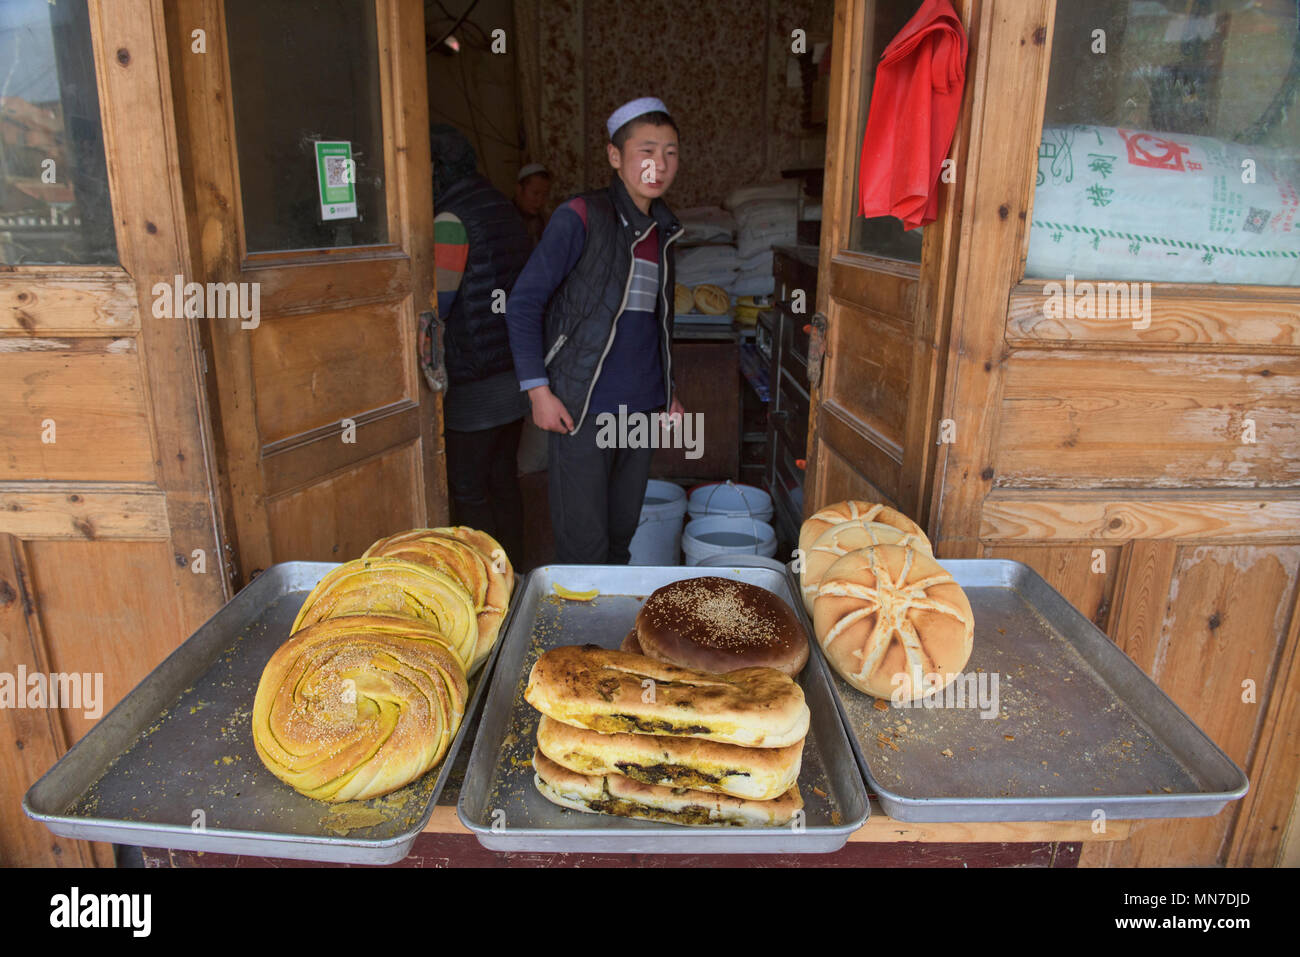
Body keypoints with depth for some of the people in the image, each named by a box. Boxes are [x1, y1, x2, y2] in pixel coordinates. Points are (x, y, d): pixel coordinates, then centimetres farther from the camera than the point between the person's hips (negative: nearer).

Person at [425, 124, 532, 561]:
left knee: (468, 489, 3)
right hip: (515, 372, 9)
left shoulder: (451, 221, -15)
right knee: (502, 476, 17)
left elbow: (435, 306, -20)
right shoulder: (500, 206, 12)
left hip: (476, 382, -9)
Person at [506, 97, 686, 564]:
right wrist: (538, 390, -13)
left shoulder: (663, 229, 12)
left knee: (623, 533, 16)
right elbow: (523, 303, -8)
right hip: (581, 408, -6)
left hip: (642, 405, 6)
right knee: (585, 546, -1)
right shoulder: (580, 218, -9)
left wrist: (669, 391, 19)